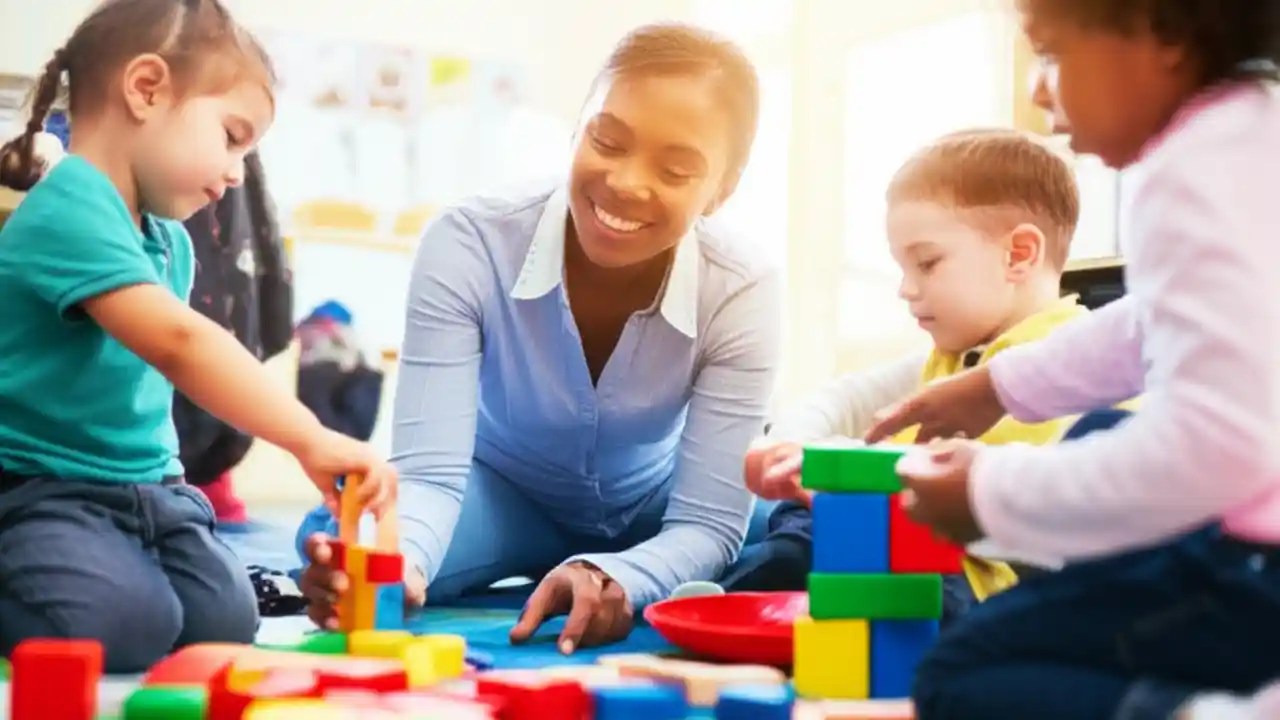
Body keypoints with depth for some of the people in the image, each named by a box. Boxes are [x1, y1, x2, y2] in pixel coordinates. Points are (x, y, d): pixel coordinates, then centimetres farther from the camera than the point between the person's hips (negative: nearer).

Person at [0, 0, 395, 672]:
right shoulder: (70, 211, -21)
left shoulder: (169, 241, 10)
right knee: (130, 623, -27)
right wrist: (311, 440, -39)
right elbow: (176, 341, -34)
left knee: (225, 617, -13)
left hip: (145, 487, 8)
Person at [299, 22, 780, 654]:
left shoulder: (741, 293, -28)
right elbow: (430, 471, -32)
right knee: (340, 546, -30)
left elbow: (707, 524, -27)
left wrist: (610, 578, -50)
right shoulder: (470, 246, -30)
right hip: (504, 491, -1)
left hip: (651, 513, 1)